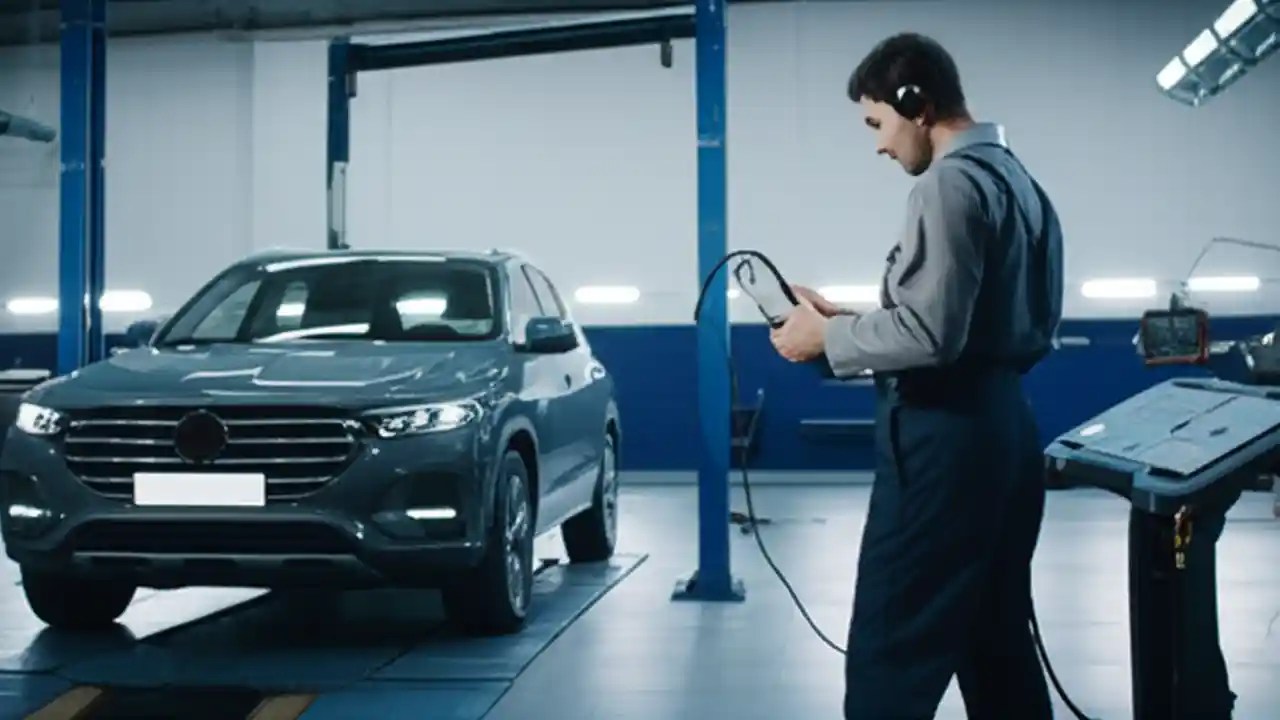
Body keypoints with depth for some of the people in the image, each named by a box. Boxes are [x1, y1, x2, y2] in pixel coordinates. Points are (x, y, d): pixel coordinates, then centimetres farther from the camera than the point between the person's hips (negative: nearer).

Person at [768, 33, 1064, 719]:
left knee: (890, 651, -5)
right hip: (1001, 424, 10)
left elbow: (929, 332, -20)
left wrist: (829, 338, -6)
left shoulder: (949, 183, -13)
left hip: (945, 434, -10)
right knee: (998, 643, 14)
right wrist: (848, 320, 13)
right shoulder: (1014, 177, 16)